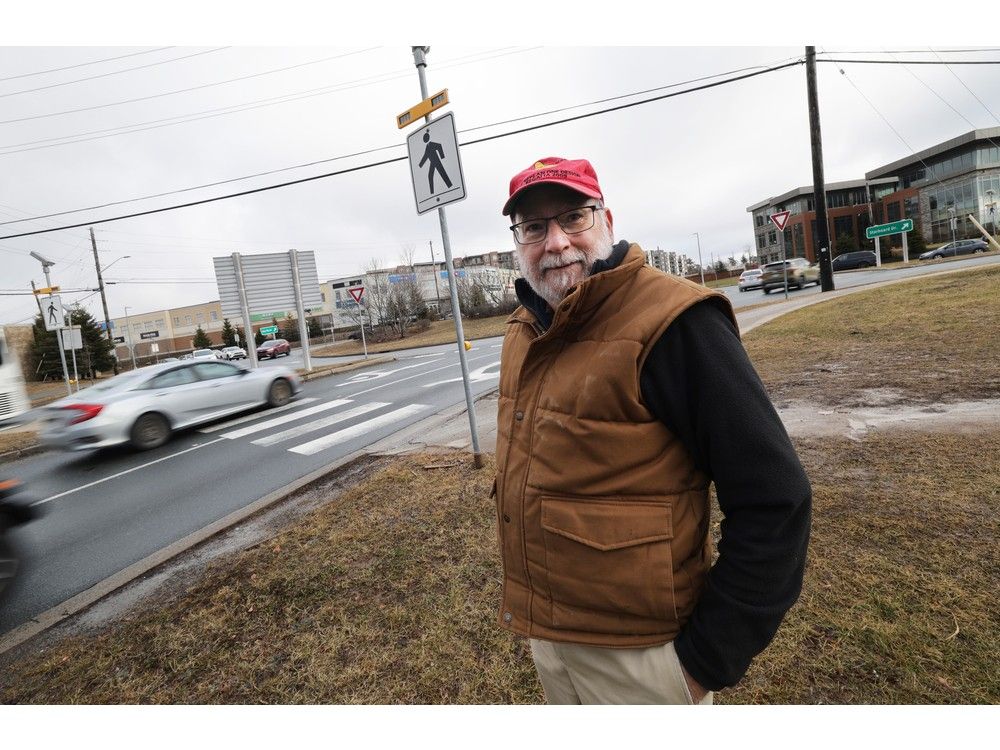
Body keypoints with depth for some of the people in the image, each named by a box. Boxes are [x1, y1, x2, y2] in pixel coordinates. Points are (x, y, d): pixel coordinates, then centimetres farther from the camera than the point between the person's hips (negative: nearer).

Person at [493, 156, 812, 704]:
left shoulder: (673, 323, -22)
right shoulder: (524, 328, 2)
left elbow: (774, 501, -20)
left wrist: (707, 660, -15)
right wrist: (524, 600, 15)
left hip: (637, 653, -7)